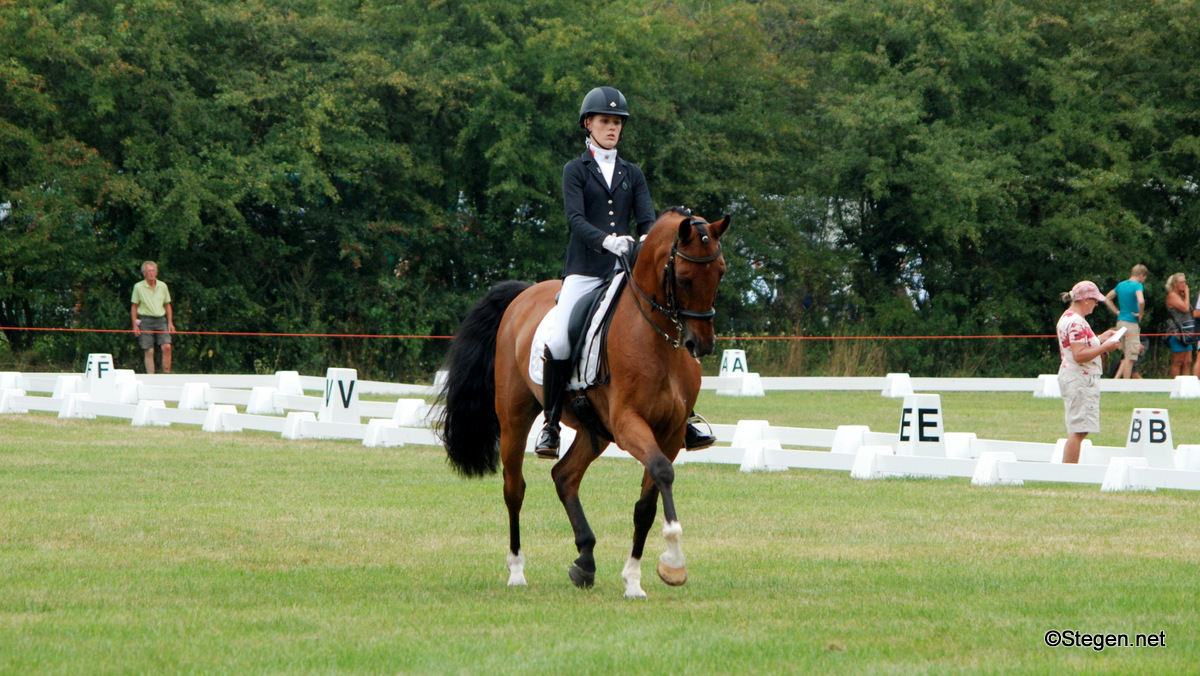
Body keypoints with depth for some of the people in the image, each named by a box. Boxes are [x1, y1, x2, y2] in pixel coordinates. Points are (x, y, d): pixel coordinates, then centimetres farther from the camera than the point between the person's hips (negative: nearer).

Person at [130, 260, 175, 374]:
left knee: (167, 347, -13)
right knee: (149, 351, -3)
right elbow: (134, 307, 4)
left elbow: (167, 305, 16)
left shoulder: (163, 286, 9)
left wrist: (170, 323, 10)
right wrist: (135, 325, -2)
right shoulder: (138, 287, 1)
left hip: (161, 320, 2)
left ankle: (167, 373, -6)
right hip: (145, 321, -2)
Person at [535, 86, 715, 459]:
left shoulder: (632, 174, 17)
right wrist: (606, 240, -27)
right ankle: (550, 425, -6)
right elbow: (575, 219, -8)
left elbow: (647, 218, 6)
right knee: (559, 343, -20)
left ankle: (681, 424, -3)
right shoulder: (575, 170, 6)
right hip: (585, 271, -3)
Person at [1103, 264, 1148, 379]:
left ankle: (1116, 379, 7)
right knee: (1130, 357, -2)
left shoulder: (1121, 285, 12)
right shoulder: (1137, 285, -12)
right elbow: (1141, 301, -30)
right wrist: (1140, 314, -12)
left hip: (1120, 322, 8)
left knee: (1127, 356, 19)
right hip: (1131, 323, -8)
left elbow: (1107, 299, 20)